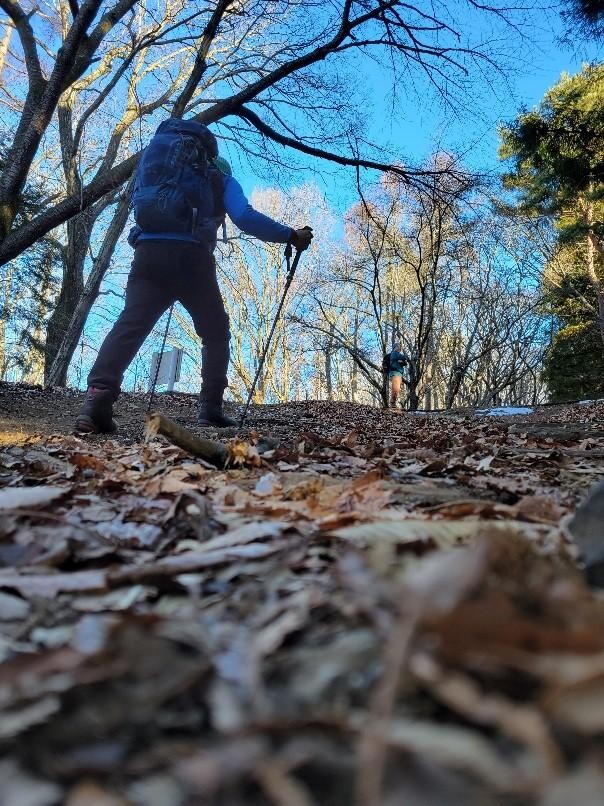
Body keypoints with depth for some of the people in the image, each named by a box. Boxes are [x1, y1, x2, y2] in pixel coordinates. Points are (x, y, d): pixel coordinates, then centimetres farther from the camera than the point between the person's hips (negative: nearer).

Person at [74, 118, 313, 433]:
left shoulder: (156, 150, 36)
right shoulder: (221, 179, 20)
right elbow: (246, 218, 2)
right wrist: (292, 236, 8)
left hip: (148, 252, 3)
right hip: (190, 257, -3)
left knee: (130, 325, -11)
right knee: (216, 333, 13)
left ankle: (97, 398, -32)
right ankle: (211, 408, 4)